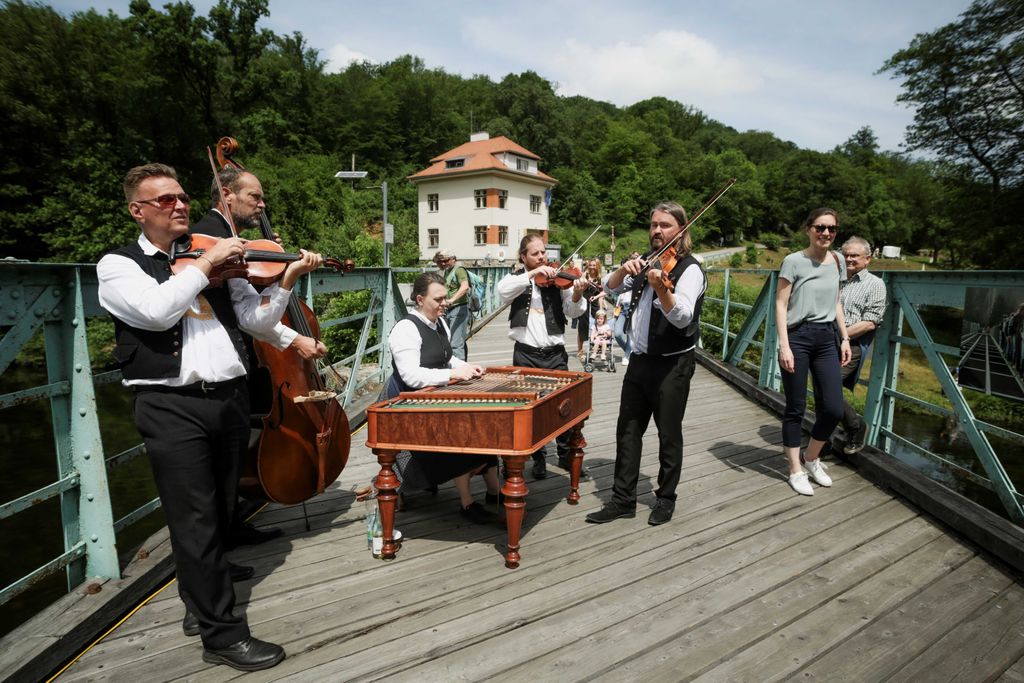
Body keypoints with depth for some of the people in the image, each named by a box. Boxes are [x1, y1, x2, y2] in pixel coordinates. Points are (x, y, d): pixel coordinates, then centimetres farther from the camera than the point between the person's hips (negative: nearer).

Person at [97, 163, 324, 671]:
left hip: (230, 398, 5)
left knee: (221, 514, 18)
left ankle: (201, 583, 43)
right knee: (195, 523, -1)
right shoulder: (119, 264, 3)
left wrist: (286, 280, -7)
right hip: (171, 406, -4)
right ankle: (223, 634, 11)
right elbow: (155, 311, -18)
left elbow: (258, 323, 7)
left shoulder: (216, 259, 14)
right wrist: (207, 262, -13)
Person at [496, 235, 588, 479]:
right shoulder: (516, 279, 6)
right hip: (526, 354, 0)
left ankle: (566, 454, 23)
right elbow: (503, 290, -17)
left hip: (555, 353, 1)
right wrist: (532, 274, -25)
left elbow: (573, 312, -5)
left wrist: (577, 294, -26)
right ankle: (538, 457, 23)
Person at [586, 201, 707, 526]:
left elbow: (682, 317, -26)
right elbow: (610, 288, 7)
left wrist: (660, 288, -44)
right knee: (627, 431, 9)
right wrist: (624, 269, -13)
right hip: (639, 359, 7)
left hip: (672, 363, -6)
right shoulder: (646, 263, 10)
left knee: (669, 434, 7)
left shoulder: (690, 269, -12)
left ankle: (666, 498, 25)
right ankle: (623, 499, 20)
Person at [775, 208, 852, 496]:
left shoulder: (837, 261, 11)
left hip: (826, 338, 5)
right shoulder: (794, 261, -7)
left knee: (834, 409, 3)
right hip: (798, 337, -5)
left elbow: (836, 303, 19)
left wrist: (845, 338, 15)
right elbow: (781, 304, -9)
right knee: (795, 408, 3)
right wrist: (784, 345, -15)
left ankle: (812, 457, 28)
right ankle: (796, 470, 17)